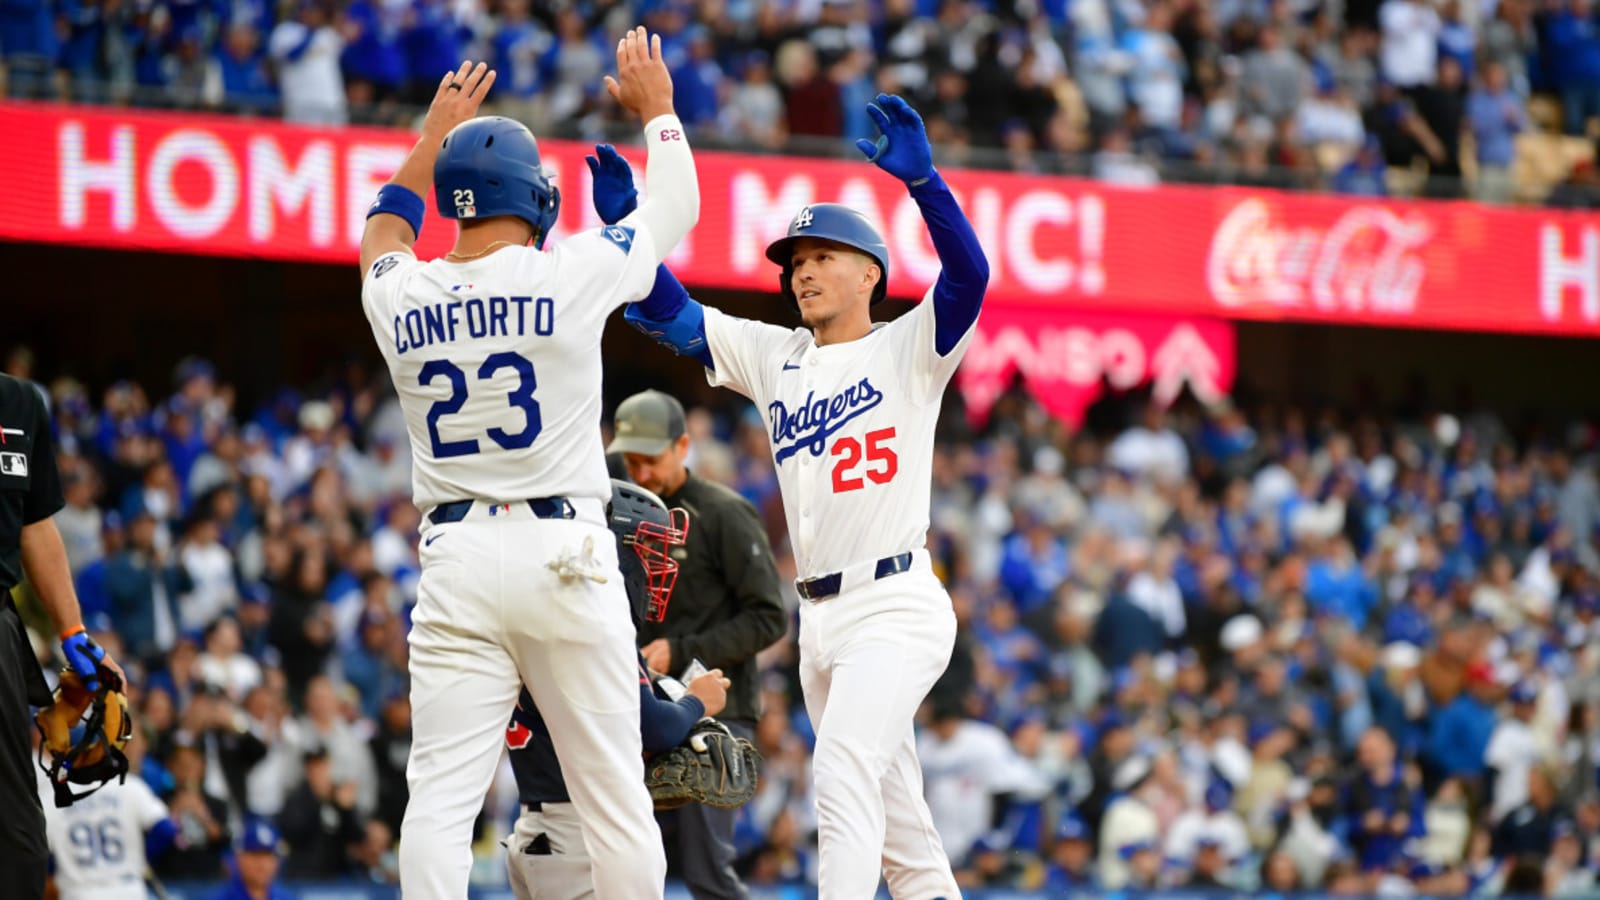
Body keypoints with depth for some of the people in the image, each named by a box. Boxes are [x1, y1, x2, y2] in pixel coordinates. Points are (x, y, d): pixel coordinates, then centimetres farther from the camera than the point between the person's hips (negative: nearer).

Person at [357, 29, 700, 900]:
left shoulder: (403, 299, 4)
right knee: (614, 794, 3)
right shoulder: (571, 274, -4)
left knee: (441, 796, -3)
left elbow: (384, 232, 30)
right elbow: (674, 207, 15)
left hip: (455, 557, 2)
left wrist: (435, 134, 42)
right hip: (565, 555, -2)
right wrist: (655, 107, 32)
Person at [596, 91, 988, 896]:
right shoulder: (774, 357, 14)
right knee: (893, 816, 13)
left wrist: (921, 179, -32)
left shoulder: (907, 349, -2)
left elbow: (968, 274, -18)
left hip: (895, 609, -7)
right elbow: (671, 317, 11)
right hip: (820, 618, 7)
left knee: (843, 773, -24)